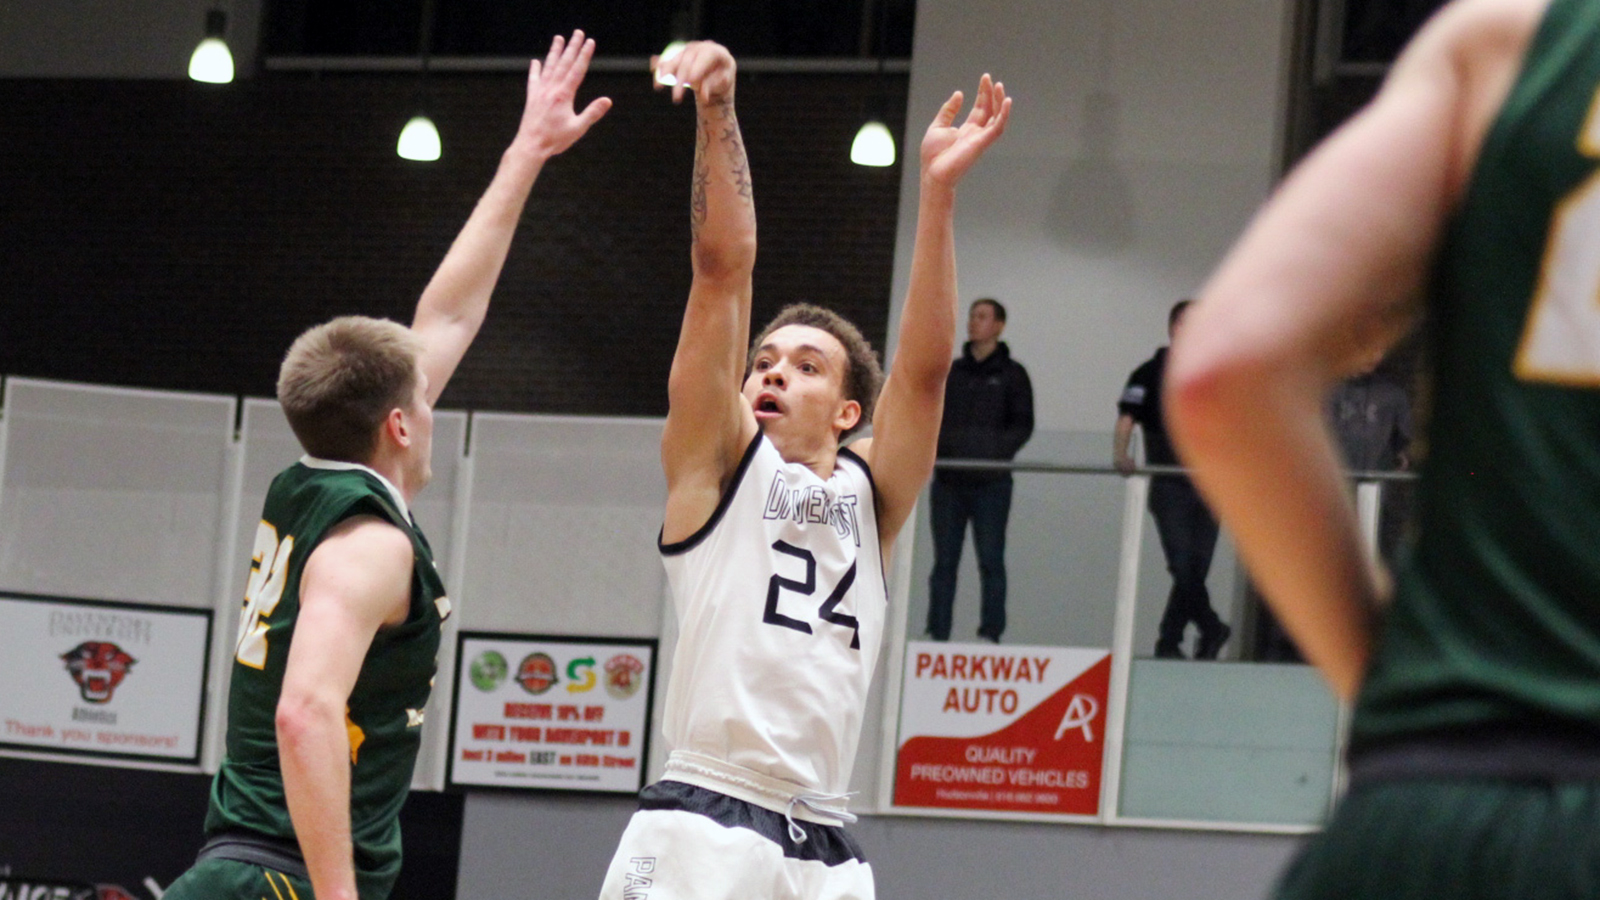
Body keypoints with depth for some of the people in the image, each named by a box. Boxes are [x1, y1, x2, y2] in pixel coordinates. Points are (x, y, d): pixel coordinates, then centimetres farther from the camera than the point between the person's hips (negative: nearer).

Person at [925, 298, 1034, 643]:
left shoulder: (1011, 374, 4)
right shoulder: (951, 372, 14)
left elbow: (1023, 425, 0)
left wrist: (997, 451, -17)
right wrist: (934, 446, -5)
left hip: (990, 483, -3)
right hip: (949, 481, 3)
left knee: (990, 559, -3)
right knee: (944, 560, 3)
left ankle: (990, 633, -2)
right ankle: (937, 634, 6)